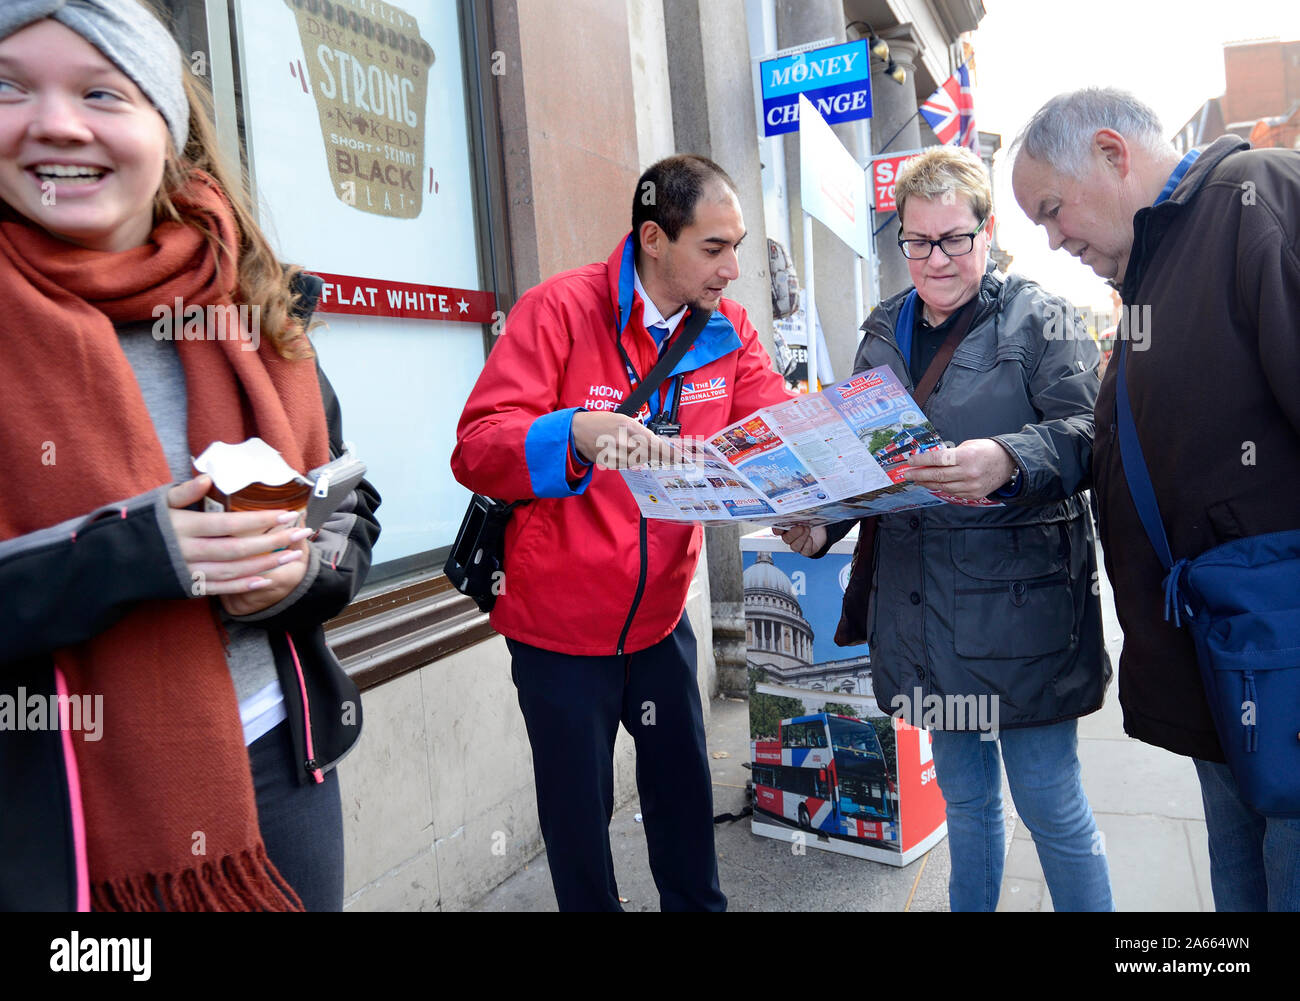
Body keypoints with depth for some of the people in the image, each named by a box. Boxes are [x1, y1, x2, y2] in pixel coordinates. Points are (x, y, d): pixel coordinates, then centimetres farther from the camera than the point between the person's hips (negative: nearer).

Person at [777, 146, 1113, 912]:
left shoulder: (1037, 317, -4)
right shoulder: (884, 331, 11)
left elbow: (1088, 433, -16)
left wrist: (1009, 461, -36)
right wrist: (821, 525, -2)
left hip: (1020, 602, -5)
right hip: (921, 602, 5)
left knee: (1051, 806, 5)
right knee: (964, 797, 20)